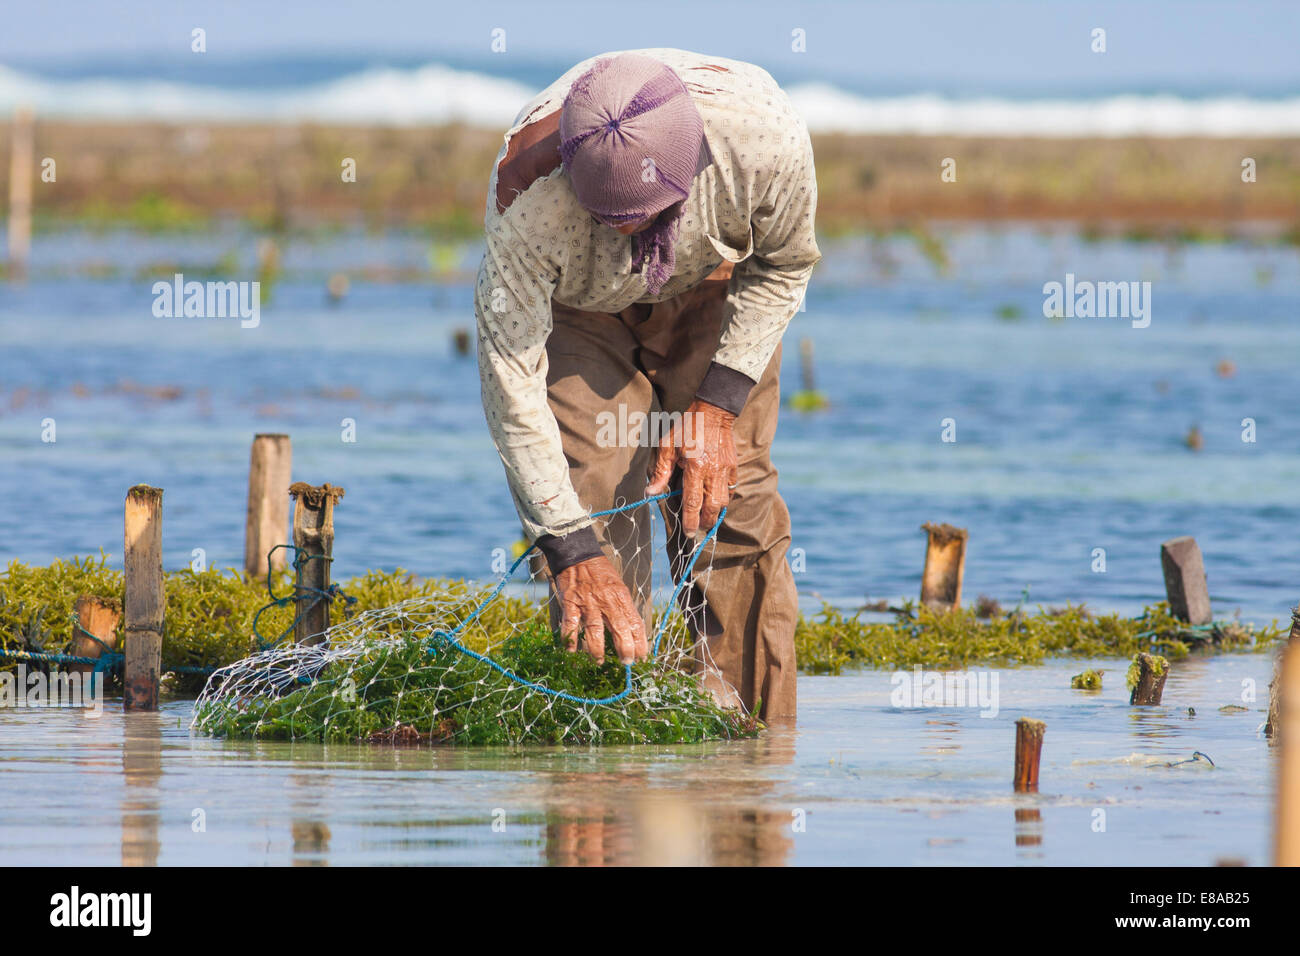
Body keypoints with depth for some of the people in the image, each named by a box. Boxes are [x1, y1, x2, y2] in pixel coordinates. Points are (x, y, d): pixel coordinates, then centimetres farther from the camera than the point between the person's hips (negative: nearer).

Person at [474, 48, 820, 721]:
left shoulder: (764, 138, -38)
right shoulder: (527, 194, -42)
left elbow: (784, 263, -13)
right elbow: (510, 373, -32)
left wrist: (719, 402, -19)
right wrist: (569, 546, -33)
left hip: (713, 288, 1)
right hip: (578, 310, -1)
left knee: (733, 508, -12)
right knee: (595, 509, -19)